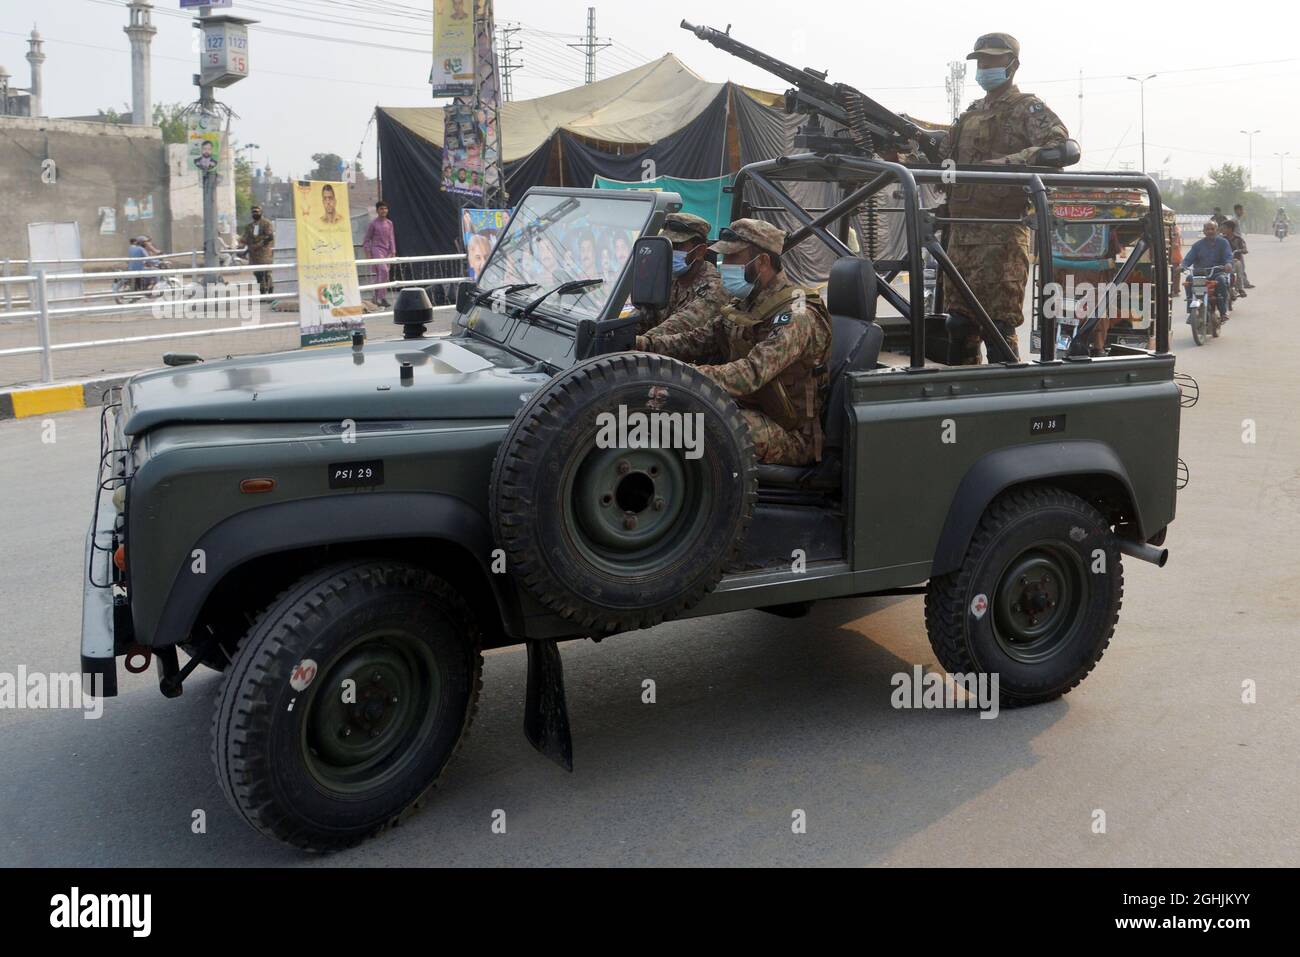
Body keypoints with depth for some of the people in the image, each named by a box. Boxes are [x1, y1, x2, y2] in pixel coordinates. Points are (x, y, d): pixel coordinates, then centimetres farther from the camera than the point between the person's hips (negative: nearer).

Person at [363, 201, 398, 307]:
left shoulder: (389, 223, 11)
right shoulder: (373, 223, -4)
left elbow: (391, 238, 12)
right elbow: (366, 240, 0)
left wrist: (393, 252, 3)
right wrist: (368, 253, -7)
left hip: (387, 251, 6)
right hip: (377, 250, -6)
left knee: (380, 274, 9)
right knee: (383, 270, -22)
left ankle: (377, 299, 15)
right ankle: (382, 297, -25)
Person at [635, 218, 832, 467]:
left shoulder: (797, 316, -20)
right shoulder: (743, 305, 10)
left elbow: (752, 373, -34)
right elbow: (695, 341, 3)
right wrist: (641, 344, -13)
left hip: (792, 437, -8)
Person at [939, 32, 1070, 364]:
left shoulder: (1028, 108, 2)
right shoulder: (971, 113, 24)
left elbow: (1061, 146, -14)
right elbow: (944, 159, 24)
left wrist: (1009, 161, -26)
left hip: (1001, 233, -7)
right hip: (960, 231, 7)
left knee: (998, 323, -10)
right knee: (960, 322, 10)